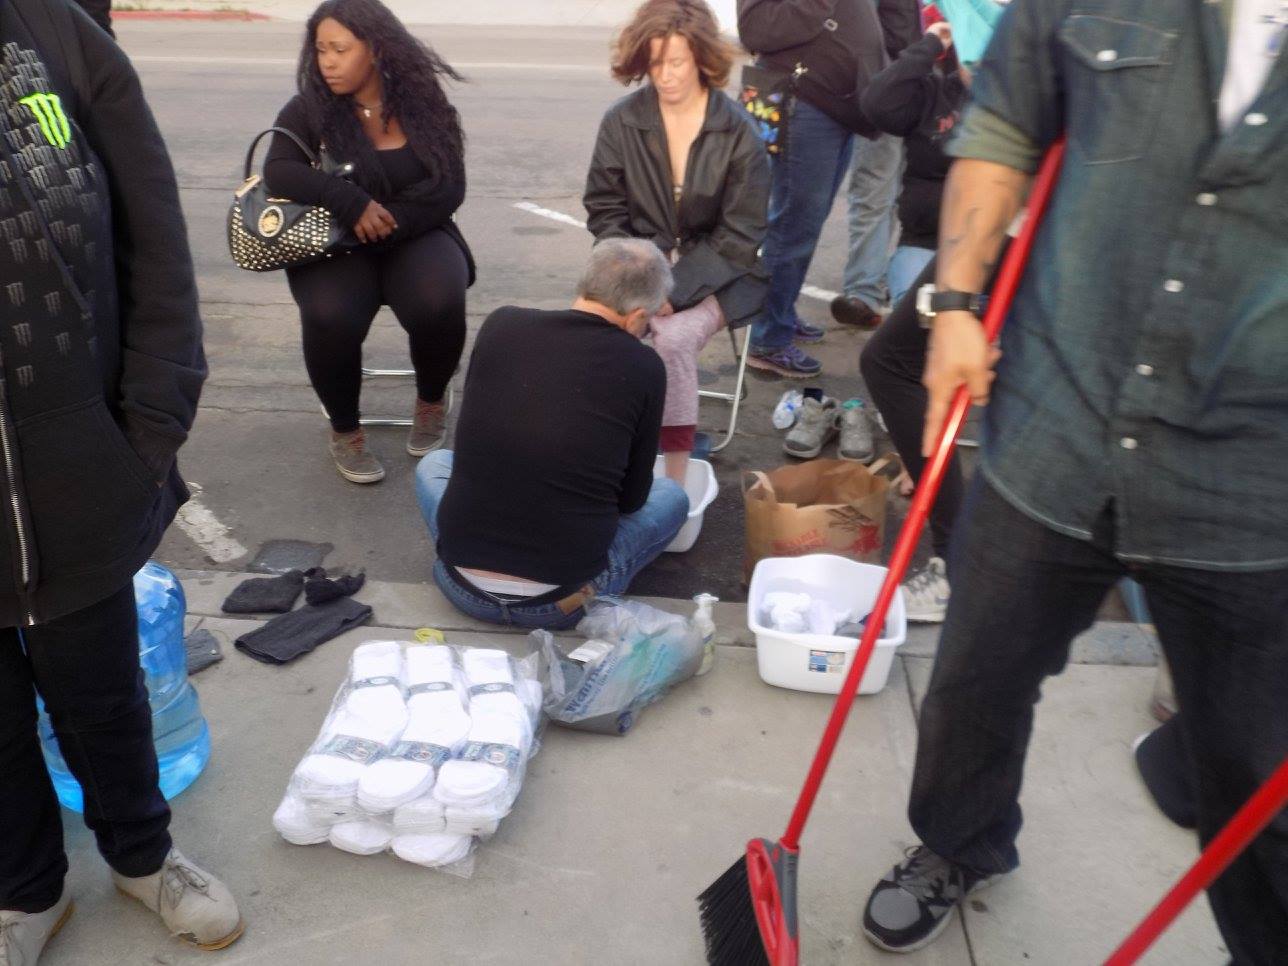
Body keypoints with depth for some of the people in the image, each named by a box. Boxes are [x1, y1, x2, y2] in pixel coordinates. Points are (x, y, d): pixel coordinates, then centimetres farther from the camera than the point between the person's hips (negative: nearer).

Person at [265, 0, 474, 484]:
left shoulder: (422, 105, 2)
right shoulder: (307, 110, 0)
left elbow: (449, 189, -5)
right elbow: (278, 172, -14)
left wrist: (388, 220, -16)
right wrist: (352, 204, -26)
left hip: (414, 238, 1)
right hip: (337, 247, 0)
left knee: (439, 304, -33)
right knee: (331, 318, -33)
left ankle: (431, 401, 1)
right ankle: (344, 430, -4)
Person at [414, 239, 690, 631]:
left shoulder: (501, 324, -2)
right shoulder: (644, 367, -8)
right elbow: (632, 498, 4)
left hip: (463, 585, 2)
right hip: (560, 604, -2)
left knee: (435, 463, 32)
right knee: (671, 495, 21)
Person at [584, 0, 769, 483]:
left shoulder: (738, 131, -8)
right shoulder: (620, 122, -1)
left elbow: (740, 236, -10)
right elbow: (605, 212, 4)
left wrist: (676, 289, -20)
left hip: (719, 274, -2)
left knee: (674, 338, -32)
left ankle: (675, 482, -22)